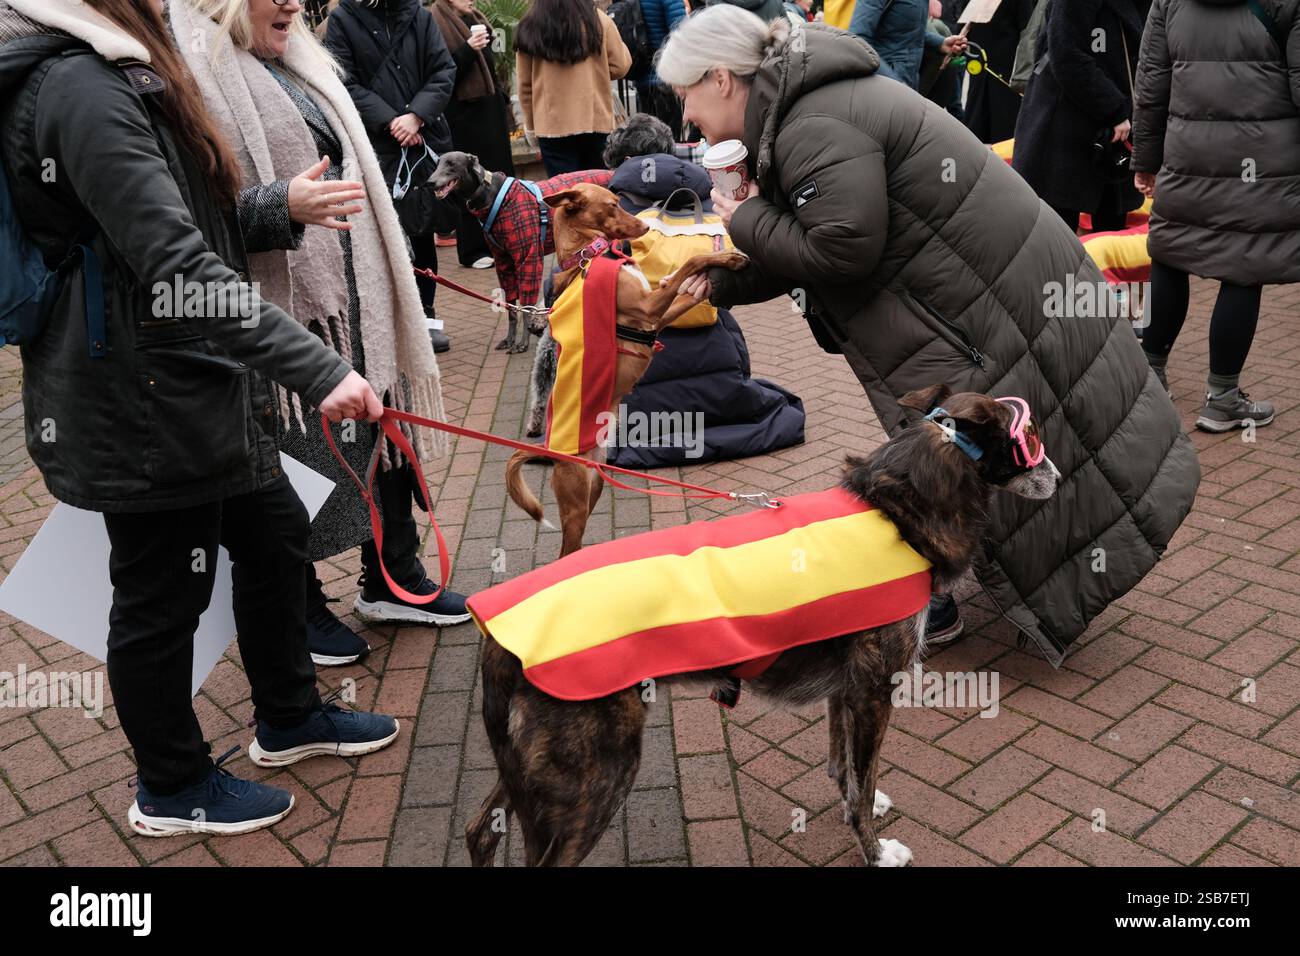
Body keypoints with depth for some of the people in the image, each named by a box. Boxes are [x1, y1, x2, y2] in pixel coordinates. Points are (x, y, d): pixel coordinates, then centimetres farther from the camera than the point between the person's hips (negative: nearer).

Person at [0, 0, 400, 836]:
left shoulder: (110, 71, 11)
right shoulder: (78, 88, -22)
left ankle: (288, 719, 40)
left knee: (275, 535, 20)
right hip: (138, 407, -10)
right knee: (163, 595, 6)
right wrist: (318, 368, -35)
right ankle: (172, 789, 29)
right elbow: (178, 267, -31)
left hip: (189, 383, 10)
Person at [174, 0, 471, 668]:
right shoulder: (194, 75, -13)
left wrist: (386, 279, 26)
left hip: (358, 306, 9)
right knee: (297, 456, 4)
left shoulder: (298, 65, 15)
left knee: (382, 431, 15)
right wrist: (282, 205, -31)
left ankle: (394, 579, 33)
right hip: (283, 314, -8)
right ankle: (301, 608, 25)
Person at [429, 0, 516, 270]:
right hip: (462, 114, -7)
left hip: (490, 109, 7)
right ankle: (473, 250, 5)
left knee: (499, 176, 7)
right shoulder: (435, 23, -9)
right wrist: (468, 48, -25)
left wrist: (502, 100, 20)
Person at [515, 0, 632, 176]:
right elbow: (620, 67, 2)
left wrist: (532, 122, 15)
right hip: (595, 122, 0)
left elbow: (525, 84, 4)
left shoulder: (529, 28, -1)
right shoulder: (598, 20, -5)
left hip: (552, 126, 0)